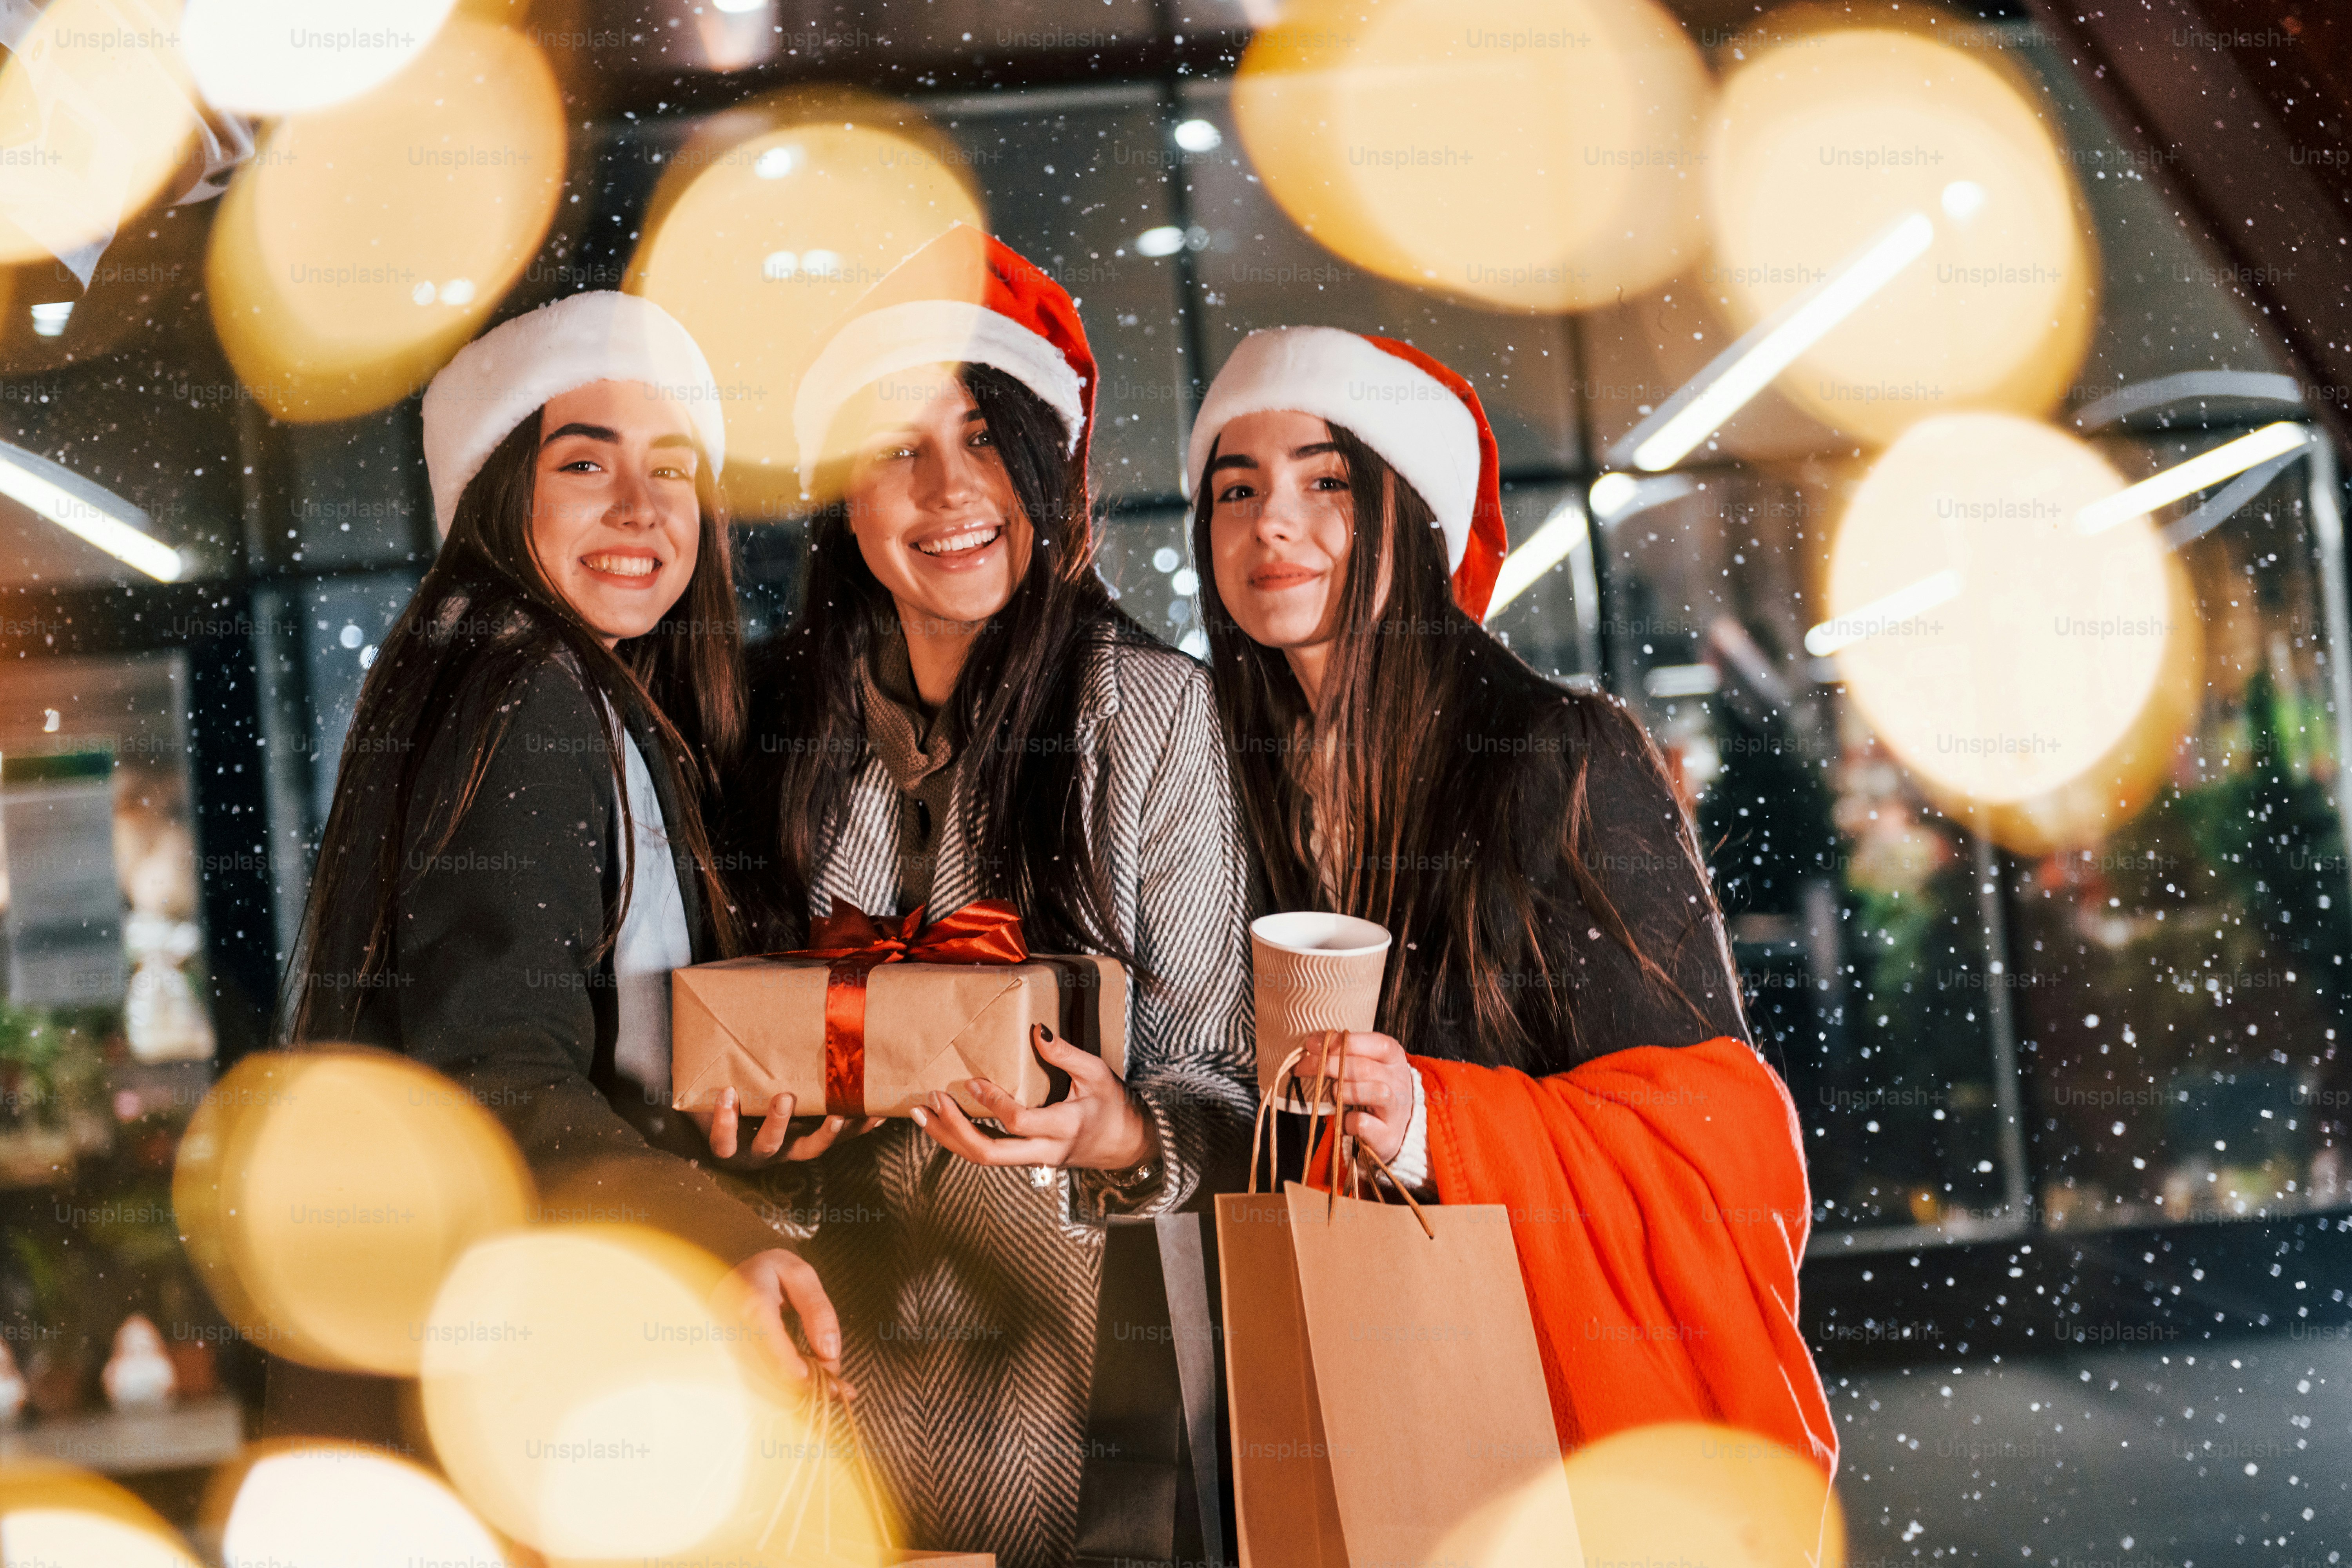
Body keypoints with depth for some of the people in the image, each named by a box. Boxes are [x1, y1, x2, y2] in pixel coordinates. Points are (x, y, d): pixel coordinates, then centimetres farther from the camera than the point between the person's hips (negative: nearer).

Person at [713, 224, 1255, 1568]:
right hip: (838, 1330, 2)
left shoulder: (1152, 707, -5)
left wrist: (1125, 1139, -24)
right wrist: (745, 1141, -8)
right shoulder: (782, 712, 4)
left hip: (1074, 1323, -2)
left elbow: (1218, 1075, -4)